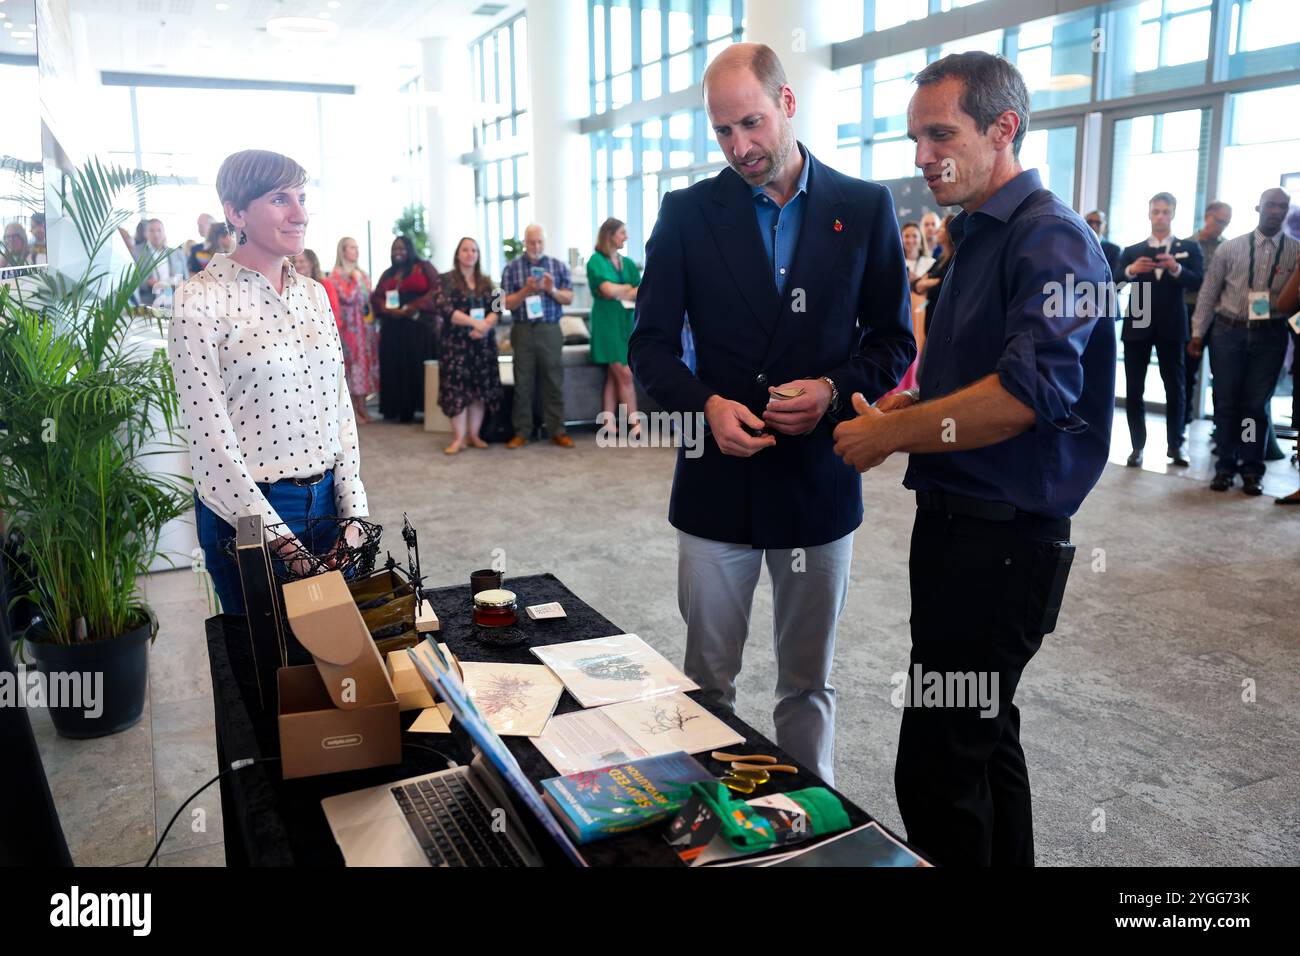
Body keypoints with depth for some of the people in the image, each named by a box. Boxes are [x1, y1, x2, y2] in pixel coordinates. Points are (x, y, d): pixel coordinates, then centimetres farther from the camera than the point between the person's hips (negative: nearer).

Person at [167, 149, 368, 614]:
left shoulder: (314, 293, 7)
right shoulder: (201, 301, -12)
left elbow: (340, 406, 9)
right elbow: (211, 440, -14)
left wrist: (353, 515, 1)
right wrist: (283, 543, -15)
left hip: (327, 501, 6)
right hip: (248, 512, -5)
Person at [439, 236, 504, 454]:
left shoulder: (486, 282, 12)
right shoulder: (448, 280, 1)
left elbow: (497, 310, 3)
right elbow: (448, 310, -12)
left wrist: (484, 326, -17)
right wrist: (475, 322, -22)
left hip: (483, 342, 4)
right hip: (457, 342, -4)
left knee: (481, 387, 4)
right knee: (457, 387, -8)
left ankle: (474, 435, 12)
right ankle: (459, 438, -5)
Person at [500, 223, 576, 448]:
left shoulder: (558, 266, 7)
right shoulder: (511, 268, 4)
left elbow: (569, 298, 4)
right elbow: (508, 303, 0)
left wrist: (552, 290, -14)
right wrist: (526, 290, -16)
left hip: (550, 331, 0)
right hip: (522, 331, 0)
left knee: (554, 382, 2)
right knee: (522, 383, 3)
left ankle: (557, 431, 8)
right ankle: (522, 432, 9)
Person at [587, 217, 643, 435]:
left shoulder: (628, 263, 14)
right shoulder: (596, 261, -5)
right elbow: (609, 290, -19)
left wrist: (619, 292, -11)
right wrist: (628, 288, -1)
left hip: (625, 322, 6)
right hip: (607, 323, -6)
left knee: (613, 376, 6)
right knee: (625, 374, -9)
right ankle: (634, 424, -6)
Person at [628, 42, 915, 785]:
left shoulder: (866, 208, 1)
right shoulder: (688, 213, 1)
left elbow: (895, 342, 4)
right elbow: (651, 344, 2)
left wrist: (835, 389, -16)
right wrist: (707, 404, -17)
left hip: (820, 480, 0)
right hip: (718, 480, 0)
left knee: (809, 682, 14)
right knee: (708, 678, 11)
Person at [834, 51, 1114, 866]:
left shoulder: (1050, 239, -14)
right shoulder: (975, 236, 15)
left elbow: (1029, 391, -27)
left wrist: (892, 433, -18)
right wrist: (904, 409, 5)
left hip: (1004, 539, -10)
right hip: (958, 522, 10)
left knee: (936, 769, -4)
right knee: (984, 737, 21)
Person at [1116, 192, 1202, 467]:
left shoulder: (1188, 247, 6)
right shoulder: (1131, 251, 9)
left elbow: (1197, 283, -8)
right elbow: (1114, 282, -6)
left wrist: (1176, 268, -26)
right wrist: (1131, 270, -26)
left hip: (1171, 326, -1)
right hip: (1137, 325, 1)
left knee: (1176, 387, 4)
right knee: (1134, 389, 1)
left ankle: (1175, 444, 15)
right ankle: (1137, 446, 8)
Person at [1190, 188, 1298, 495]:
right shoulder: (1230, 248, 2)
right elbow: (1208, 292, 4)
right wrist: (1197, 333, 1)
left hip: (1270, 335, 0)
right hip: (1229, 331, 0)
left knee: (1257, 405, 5)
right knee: (1226, 402, 5)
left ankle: (1252, 470, 15)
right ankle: (1225, 467, 16)